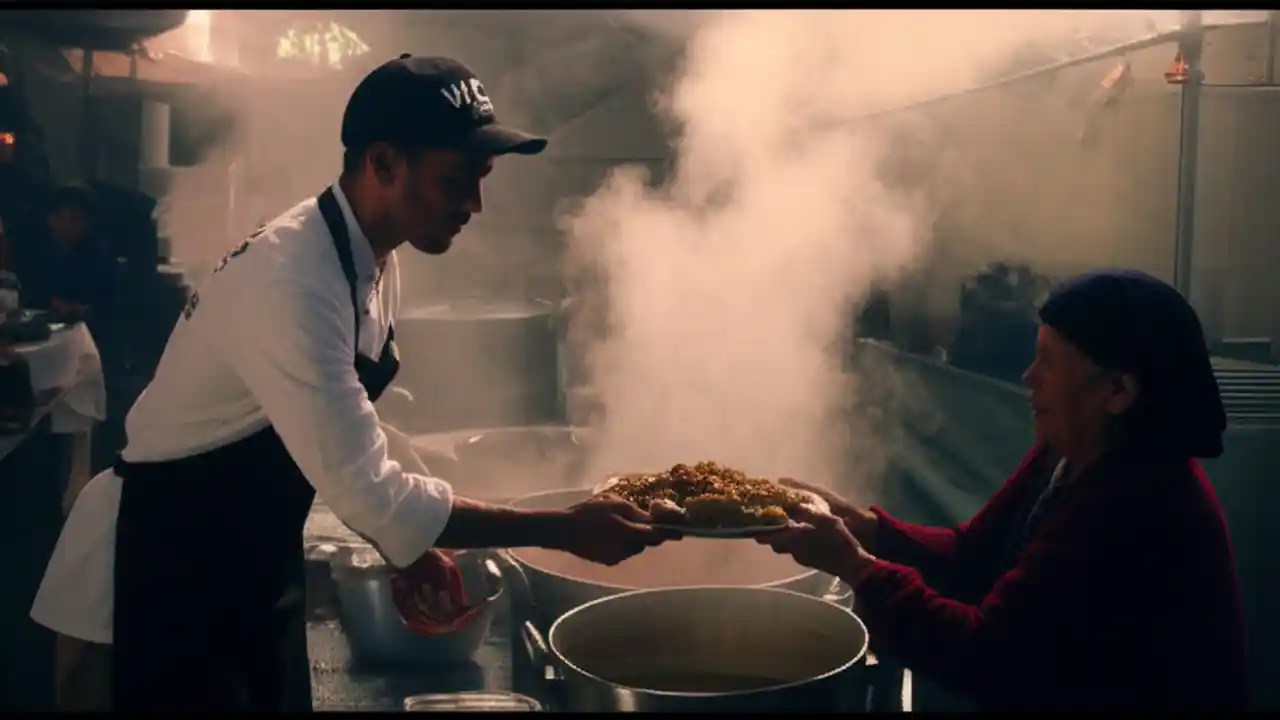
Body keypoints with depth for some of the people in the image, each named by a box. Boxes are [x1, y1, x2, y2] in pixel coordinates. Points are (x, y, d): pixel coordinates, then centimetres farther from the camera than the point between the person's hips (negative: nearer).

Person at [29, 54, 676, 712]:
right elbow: (366, 489, -33)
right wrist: (563, 530, -29)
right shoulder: (291, 281, -30)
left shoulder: (373, 260, -1)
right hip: (170, 570, -8)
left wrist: (414, 549, 3)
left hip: (258, 559, 8)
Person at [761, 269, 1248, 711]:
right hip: (1056, 692, 7)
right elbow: (970, 557, 5)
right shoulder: (1065, 456, -1)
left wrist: (854, 565, -20)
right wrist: (860, 525, -9)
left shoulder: (1133, 511, -29)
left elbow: (986, 657, -27)